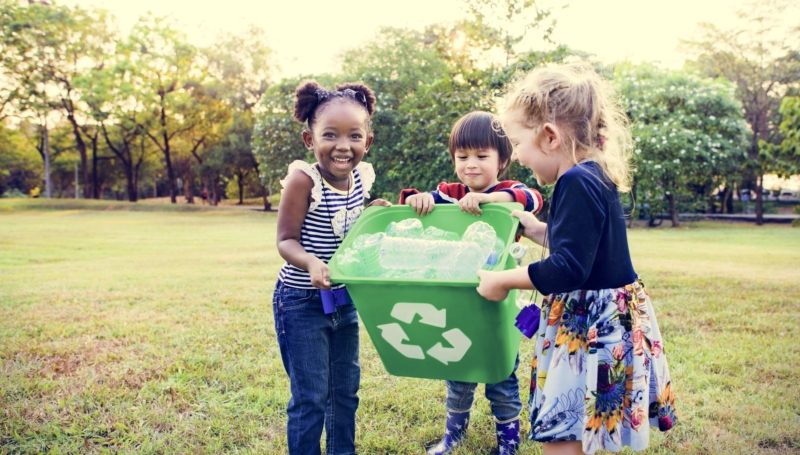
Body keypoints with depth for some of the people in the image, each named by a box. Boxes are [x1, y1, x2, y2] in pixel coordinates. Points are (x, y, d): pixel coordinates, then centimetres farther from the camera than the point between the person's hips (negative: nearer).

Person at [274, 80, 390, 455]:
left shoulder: (361, 177, -4)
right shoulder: (303, 179, -21)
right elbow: (286, 240, -19)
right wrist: (311, 263, -37)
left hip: (345, 299, 6)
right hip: (302, 302, -6)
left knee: (346, 389, 18)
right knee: (310, 398, 2)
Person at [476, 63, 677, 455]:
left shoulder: (577, 183, -22)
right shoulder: (593, 176, 10)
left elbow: (569, 269, -26)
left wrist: (504, 280, -17)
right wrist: (535, 229, 23)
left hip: (592, 326, -10)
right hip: (601, 319, 10)